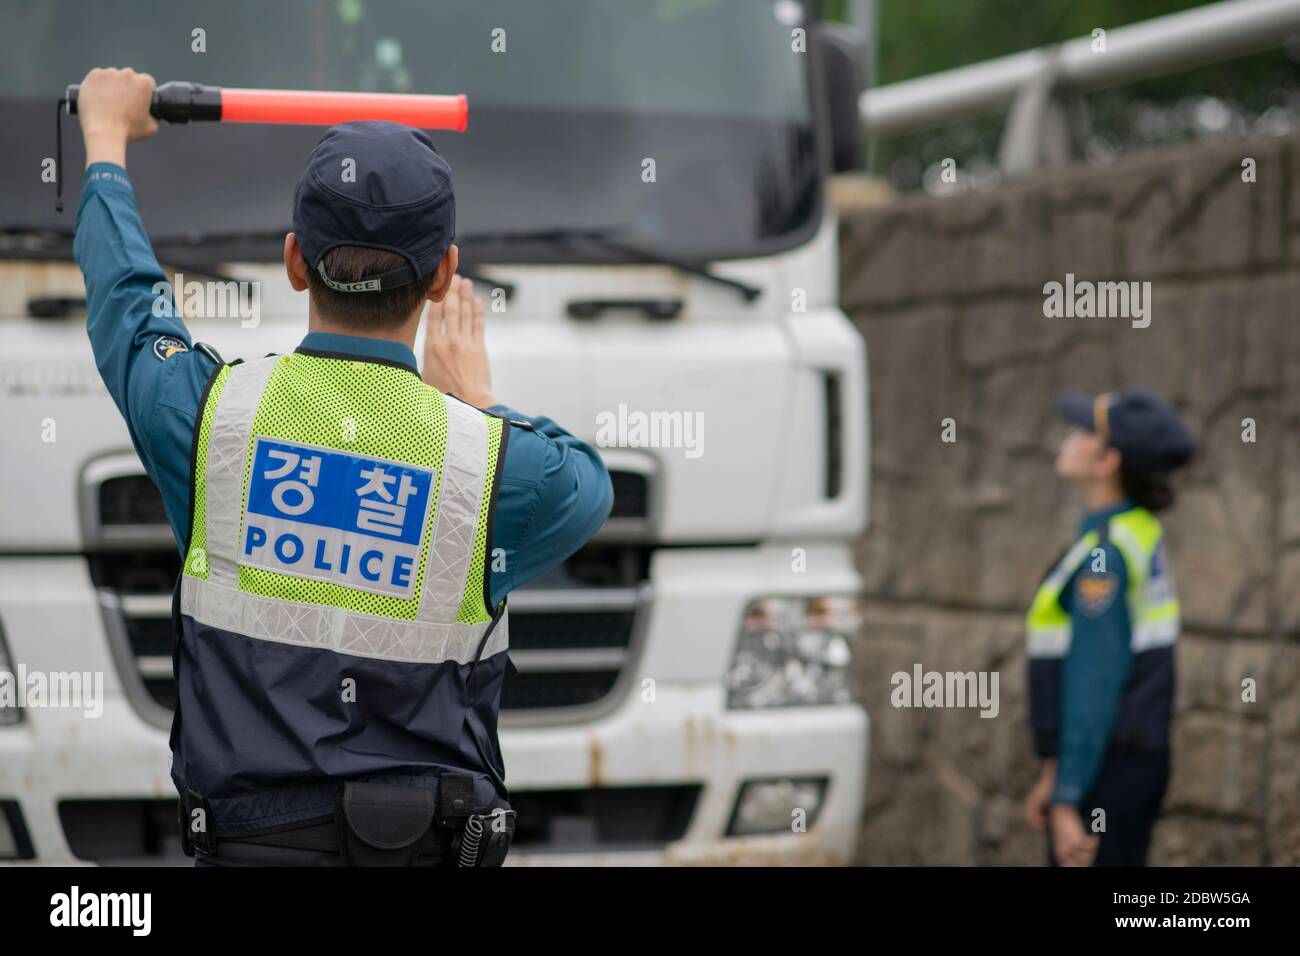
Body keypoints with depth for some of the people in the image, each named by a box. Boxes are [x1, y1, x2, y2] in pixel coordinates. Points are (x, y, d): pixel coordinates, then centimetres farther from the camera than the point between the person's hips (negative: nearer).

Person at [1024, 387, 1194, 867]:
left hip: (1104, 768, -9)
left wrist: (1067, 802, -21)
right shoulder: (1136, 531, 11)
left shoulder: (1105, 552, -18)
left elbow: (1095, 683, -21)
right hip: (1135, 755, 10)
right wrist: (1054, 773, 21)